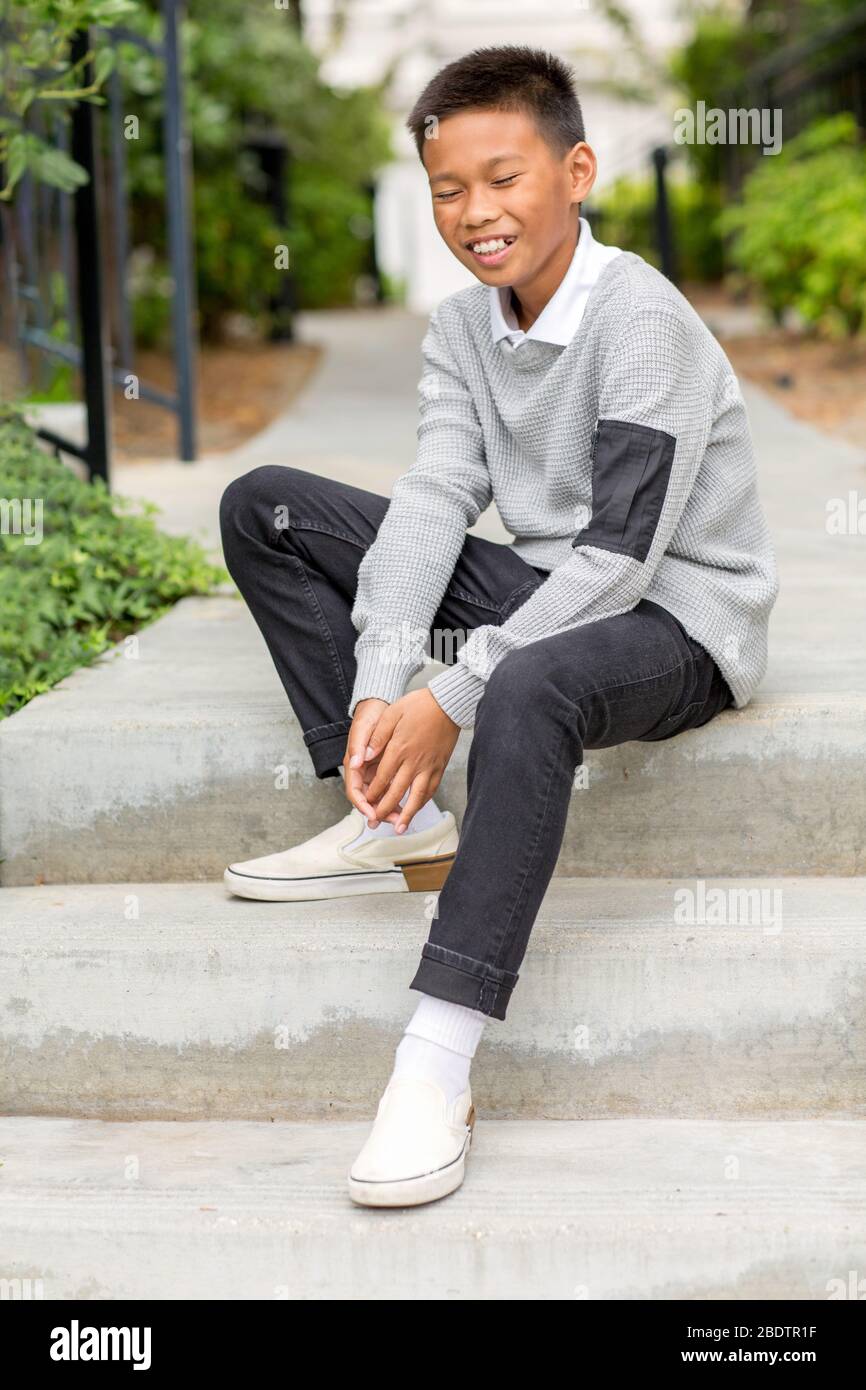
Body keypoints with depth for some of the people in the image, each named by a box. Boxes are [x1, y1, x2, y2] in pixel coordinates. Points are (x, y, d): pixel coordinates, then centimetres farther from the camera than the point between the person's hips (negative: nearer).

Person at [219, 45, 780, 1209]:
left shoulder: (640, 318, -19)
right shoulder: (461, 329, 4)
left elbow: (621, 557, -24)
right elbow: (435, 500, -7)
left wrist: (450, 697, -28)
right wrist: (378, 689, -22)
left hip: (676, 621, -8)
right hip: (547, 588, 8)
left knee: (527, 688, -44)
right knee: (265, 506, 3)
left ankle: (437, 1065, -42)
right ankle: (402, 826, -3)